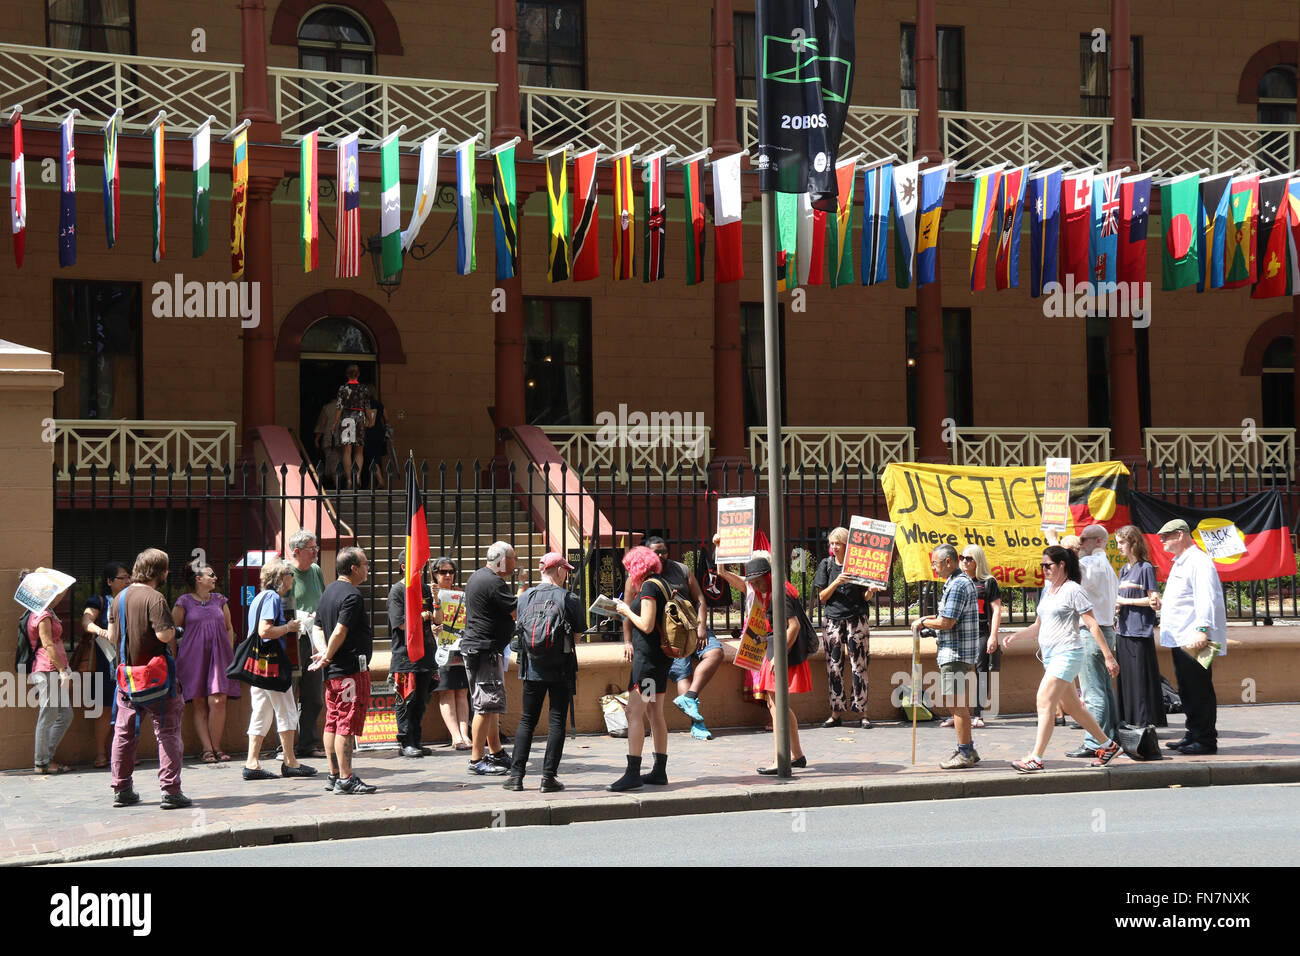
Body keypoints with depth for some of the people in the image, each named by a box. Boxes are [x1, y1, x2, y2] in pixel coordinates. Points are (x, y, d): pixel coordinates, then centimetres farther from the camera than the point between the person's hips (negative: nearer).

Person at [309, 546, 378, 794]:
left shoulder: (329, 591, 16)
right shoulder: (352, 595, -14)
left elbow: (318, 627, 17)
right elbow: (340, 632, -21)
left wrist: (323, 653, 5)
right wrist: (328, 657, -9)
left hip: (333, 671, 10)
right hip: (351, 669, -10)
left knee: (333, 723, 11)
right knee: (348, 724, -8)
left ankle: (334, 776, 16)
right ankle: (345, 779, -8)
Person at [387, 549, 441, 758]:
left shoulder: (425, 589, 13)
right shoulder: (397, 591, -4)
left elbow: (438, 620, 8)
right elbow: (401, 623, -12)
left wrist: (436, 602, -8)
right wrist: (423, 617, -3)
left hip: (425, 653, 6)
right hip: (405, 654, -6)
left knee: (421, 700, 8)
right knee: (407, 699, -4)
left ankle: (416, 741, 15)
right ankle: (405, 743, 2)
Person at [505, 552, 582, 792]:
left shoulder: (525, 597, 1)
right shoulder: (569, 598, -8)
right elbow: (579, 631, 1)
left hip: (532, 667, 3)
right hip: (561, 669, -3)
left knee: (527, 720, 11)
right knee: (557, 720, 3)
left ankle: (516, 774, 7)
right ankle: (548, 777, 0)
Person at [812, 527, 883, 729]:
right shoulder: (826, 565, 8)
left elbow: (865, 598, 6)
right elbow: (822, 597, 5)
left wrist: (871, 590, -16)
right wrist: (836, 583, -11)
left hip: (857, 619, -1)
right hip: (833, 619, 1)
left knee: (859, 666, -3)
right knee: (834, 666, 0)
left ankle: (861, 712, 1)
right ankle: (836, 712, 5)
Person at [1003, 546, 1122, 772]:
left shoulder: (1073, 590, -8)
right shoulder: (1047, 590, 16)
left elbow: (1093, 626, -10)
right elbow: (1038, 626, 23)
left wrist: (1108, 657, -11)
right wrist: (1015, 636, 7)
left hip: (1067, 654, -9)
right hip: (1050, 656, 9)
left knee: (1045, 703, -16)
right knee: (1071, 706, 14)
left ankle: (1035, 758, -18)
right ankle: (1108, 745, 27)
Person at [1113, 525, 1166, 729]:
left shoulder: (1146, 568, -6)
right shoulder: (1124, 570, 17)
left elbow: (1153, 599, -11)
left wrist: (1126, 601, -11)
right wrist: (1117, 608, 4)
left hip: (1140, 630, -8)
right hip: (1123, 630, 8)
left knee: (1141, 677, -7)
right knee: (1124, 677, 7)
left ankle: (1146, 721, -3)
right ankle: (1128, 722, 11)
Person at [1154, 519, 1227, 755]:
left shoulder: (1198, 561, -11)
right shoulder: (1179, 563, 22)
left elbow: (1205, 598, -20)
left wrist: (1202, 629, -27)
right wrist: (1163, 604, 16)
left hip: (1194, 640, -10)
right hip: (1180, 639, 10)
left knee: (1200, 689, -7)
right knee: (1187, 690, 13)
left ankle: (1206, 740, -4)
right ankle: (1193, 735, 19)